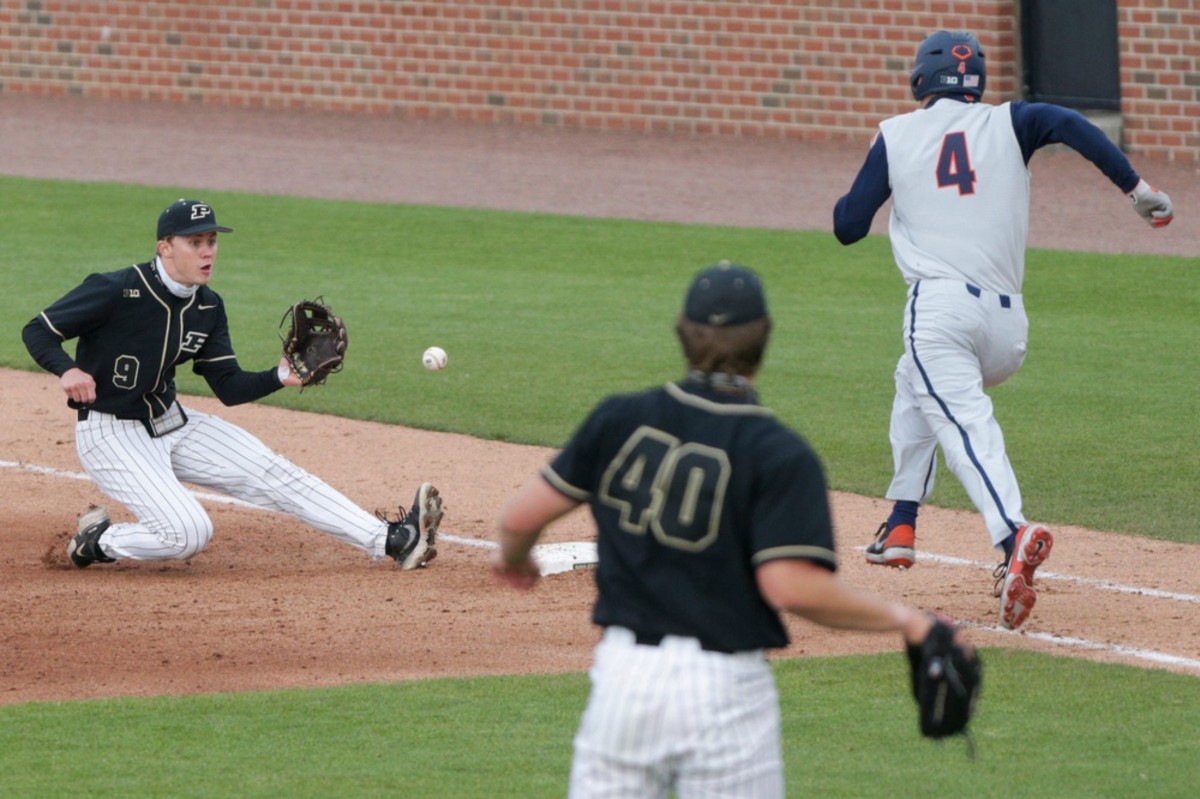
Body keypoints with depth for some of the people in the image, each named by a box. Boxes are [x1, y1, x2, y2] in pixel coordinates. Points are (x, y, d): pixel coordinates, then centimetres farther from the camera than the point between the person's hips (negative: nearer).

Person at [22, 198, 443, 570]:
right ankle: (97, 540, 4)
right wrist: (67, 371, -34)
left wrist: (280, 376, -15)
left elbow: (229, 387, 4)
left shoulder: (208, 307, 1)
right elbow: (37, 331, -14)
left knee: (269, 472, -5)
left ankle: (391, 541, -7)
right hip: (111, 434, -7)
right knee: (188, 532, -23)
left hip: (172, 423, 7)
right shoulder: (115, 291, -20)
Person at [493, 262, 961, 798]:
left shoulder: (621, 421, 1)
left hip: (623, 672, 3)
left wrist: (513, 557, 26)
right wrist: (898, 619, -7)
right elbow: (792, 586, -19)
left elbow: (522, 515, 3)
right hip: (725, 690, -3)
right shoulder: (780, 455, -10)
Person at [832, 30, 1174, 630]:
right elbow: (1068, 125, -6)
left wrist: (852, 195, 33)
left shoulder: (896, 136, 11)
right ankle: (900, 528, 31)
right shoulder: (1006, 124, 14)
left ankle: (1013, 536, -46)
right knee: (915, 385, 31)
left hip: (939, 305, -4)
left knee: (967, 428, -20)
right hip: (1007, 324, 4)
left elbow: (848, 226, 10)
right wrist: (1135, 187, -9)